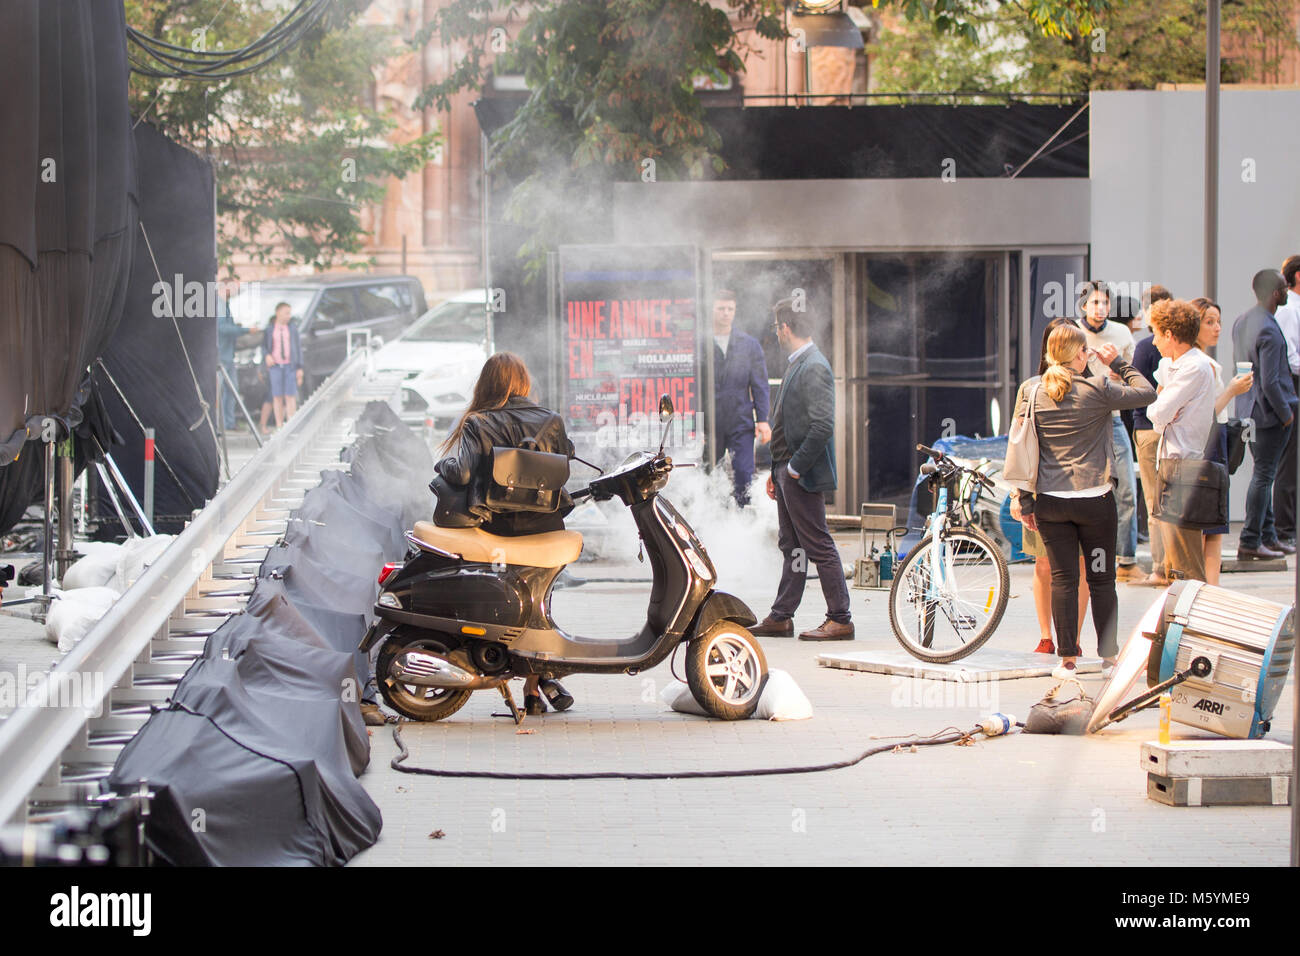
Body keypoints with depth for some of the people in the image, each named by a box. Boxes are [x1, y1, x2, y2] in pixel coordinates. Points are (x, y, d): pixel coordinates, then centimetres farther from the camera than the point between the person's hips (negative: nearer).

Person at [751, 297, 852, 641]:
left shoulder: (814, 367, -17)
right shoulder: (797, 364, 14)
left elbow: (823, 426, -24)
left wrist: (796, 466, -18)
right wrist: (776, 471, 18)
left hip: (803, 474, -10)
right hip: (787, 470, 10)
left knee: (819, 546, -5)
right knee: (791, 546, 13)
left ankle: (840, 620, 0)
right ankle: (780, 618, 19)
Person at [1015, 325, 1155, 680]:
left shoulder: (1033, 395, 2)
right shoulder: (1097, 390, -9)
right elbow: (1147, 394, 1)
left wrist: (1025, 502, 10)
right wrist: (1119, 363, 11)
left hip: (1050, 503, 3)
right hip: (1094, 500, -3)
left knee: (1063, 579, 6)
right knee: (1101, 580, 7)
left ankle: (1067, 659, 6)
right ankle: (1109, 657, 12)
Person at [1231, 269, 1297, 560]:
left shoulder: (1241, 321, 6)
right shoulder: (1269, 331, -23)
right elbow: (1270, 382, -24)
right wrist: (1286, 413, -12)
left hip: (1247, 408, 9)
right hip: (1270, 411, -9)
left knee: (1263, 473, 16)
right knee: (1263, 475, -3)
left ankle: (1268, 537, 22)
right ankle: (1249, 542, 0)